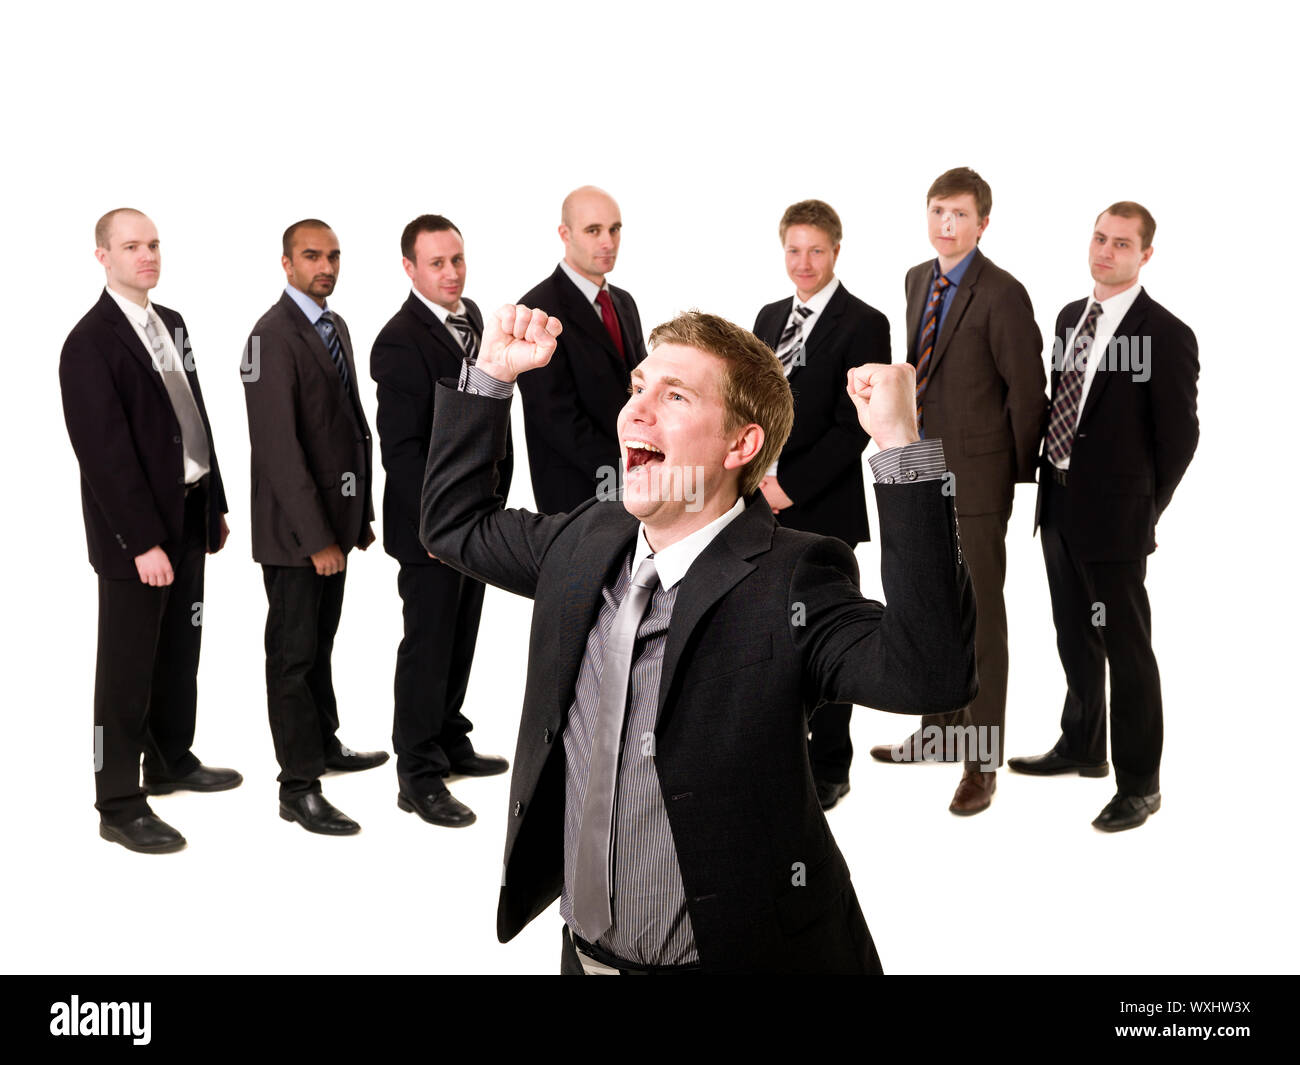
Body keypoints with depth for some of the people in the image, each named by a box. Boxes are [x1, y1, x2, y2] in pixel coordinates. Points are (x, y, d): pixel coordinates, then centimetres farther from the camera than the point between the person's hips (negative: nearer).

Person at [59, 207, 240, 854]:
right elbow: (105, 452, -19)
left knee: (179, 650, 19)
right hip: (134, 530, -8)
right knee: (128, 668, 1)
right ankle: (120, 806, 11)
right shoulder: (91, 343, -15)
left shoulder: (171, 324, 11)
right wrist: (143, 542, -22)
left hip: (187, 516, 8)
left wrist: (215, 505, 14)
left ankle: (172, 760, 35)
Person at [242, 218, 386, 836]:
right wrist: (316, 536, -22)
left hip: (336, 514, 8)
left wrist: (360, 514, 13)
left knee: (321, 640, 21)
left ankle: (324, 745, 36)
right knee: (294, 651, 1)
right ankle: (298, 787, 9)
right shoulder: (274, 336, -17)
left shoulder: (335, 326, 11)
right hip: (294, 525, -8)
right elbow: (278, 445, -21)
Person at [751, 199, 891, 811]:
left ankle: (828, 770, 17)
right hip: (765, 508, 6)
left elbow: (853, 426, -14)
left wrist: (790, 485, -16)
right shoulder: (769, 318, 14)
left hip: (822, 510, -6)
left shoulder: (863, 325, -7)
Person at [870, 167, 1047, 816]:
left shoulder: (1002, 294, -14)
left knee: (981, 619, 1)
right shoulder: (917, 280, 10)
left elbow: (1027, 391, -11)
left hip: (975, 477, -8)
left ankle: (981, 762, 12)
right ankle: (939, 732, 33)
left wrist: (1022, 477, -5)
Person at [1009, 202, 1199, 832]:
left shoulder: (1166, 336, -13)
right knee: (1076, 639, 21)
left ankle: (1138, 785, 15)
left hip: (1113, 517, -7)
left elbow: (1179, 438, -9)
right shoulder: (1070, 318, 10)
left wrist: (1142, 512, -5)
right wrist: (1053, 484, 9)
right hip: (1059, 504, 7)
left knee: (1127, 651, 2)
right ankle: (1082, 748, 39)